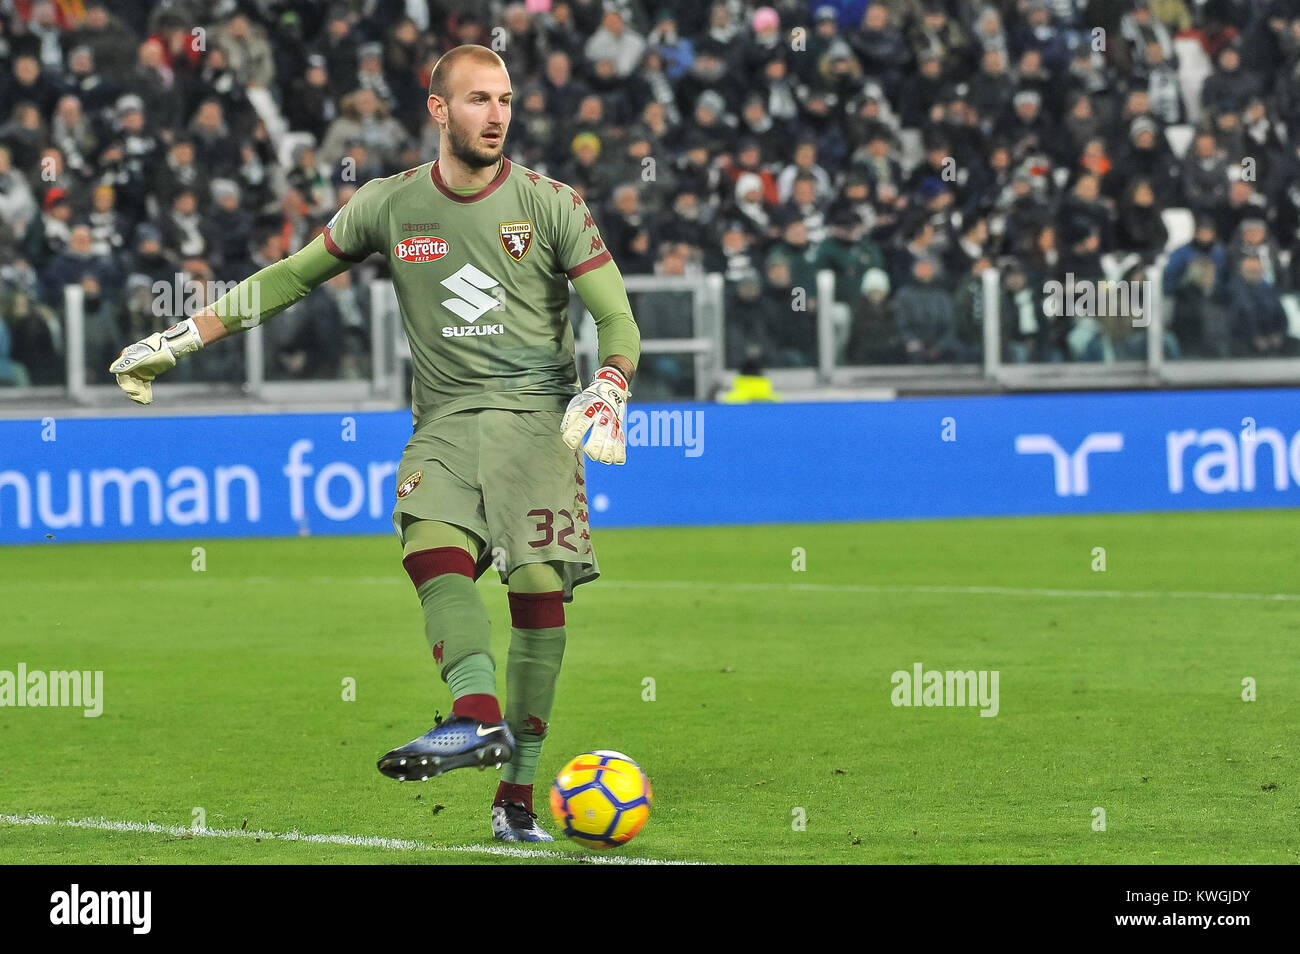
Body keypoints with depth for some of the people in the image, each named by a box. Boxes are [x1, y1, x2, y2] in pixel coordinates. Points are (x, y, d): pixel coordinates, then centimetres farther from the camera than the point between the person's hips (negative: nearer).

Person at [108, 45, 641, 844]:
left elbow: (618, 320, 1)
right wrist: (182, 340, 14)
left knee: (540, 586, -13)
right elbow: (293, 277, 18)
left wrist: (605, 395, -20)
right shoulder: (392, 205, 9)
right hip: (445, 419, 2)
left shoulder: (551, 204, 3)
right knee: (432, 547, -27)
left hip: (537, 412, -2)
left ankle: (516, 796, -7)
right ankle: (479, 717, -44)